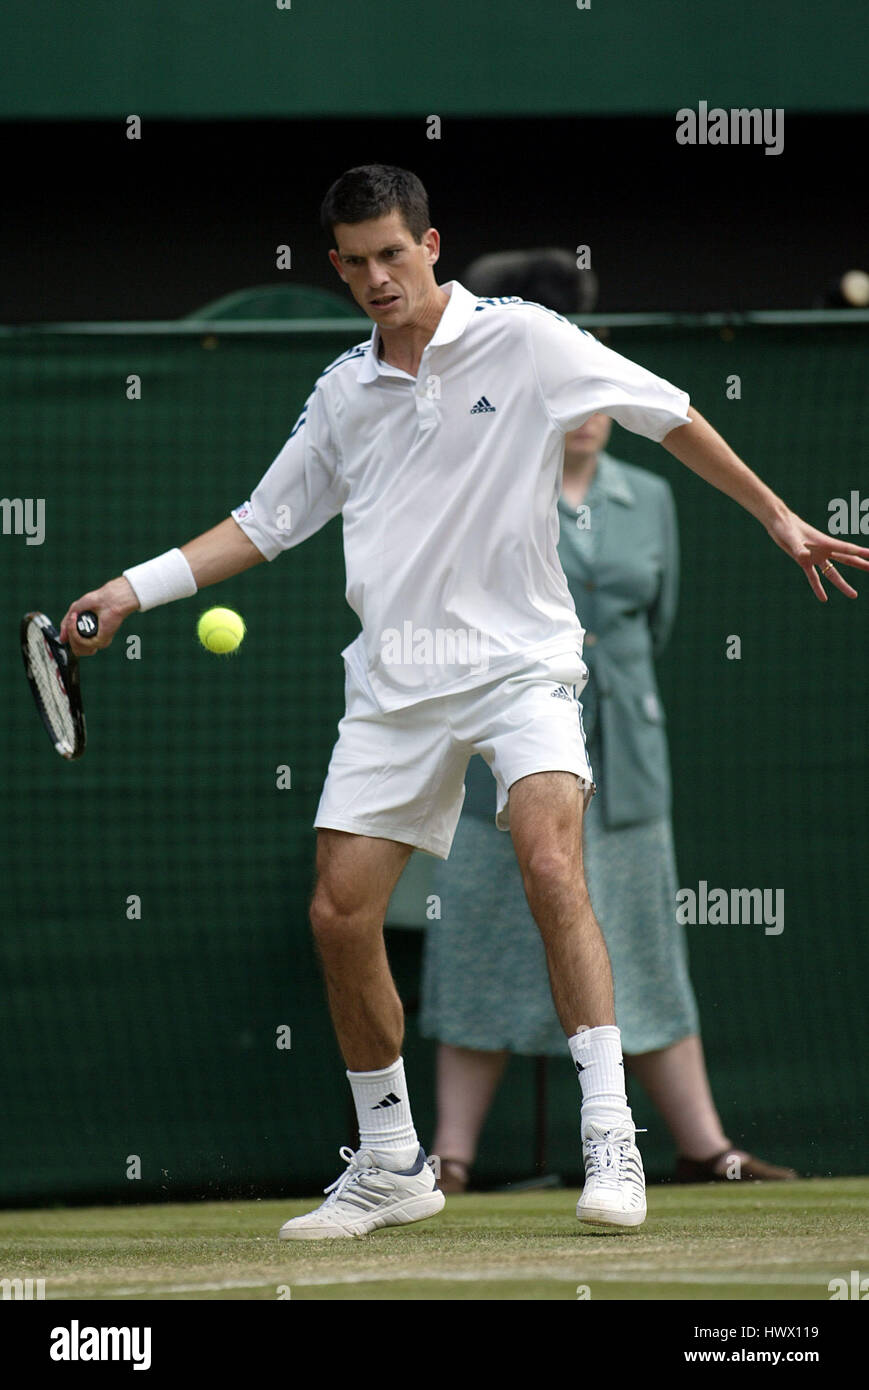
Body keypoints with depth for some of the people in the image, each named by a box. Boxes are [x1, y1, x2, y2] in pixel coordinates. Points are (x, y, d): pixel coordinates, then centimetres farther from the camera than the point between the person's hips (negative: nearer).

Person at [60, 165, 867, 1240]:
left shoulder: (523, 341, -3)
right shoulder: (343, 392, 10)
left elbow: (670, 415, 3)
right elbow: (265, 524, 18)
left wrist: (776, 517, 5)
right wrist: (136, 588, 9)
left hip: (517, 658, -5)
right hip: (394, 685, 5)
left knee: (551, 866, -26)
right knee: (340, 914, -1)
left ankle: (610, 1143, -26)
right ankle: (390, 1169, 15)